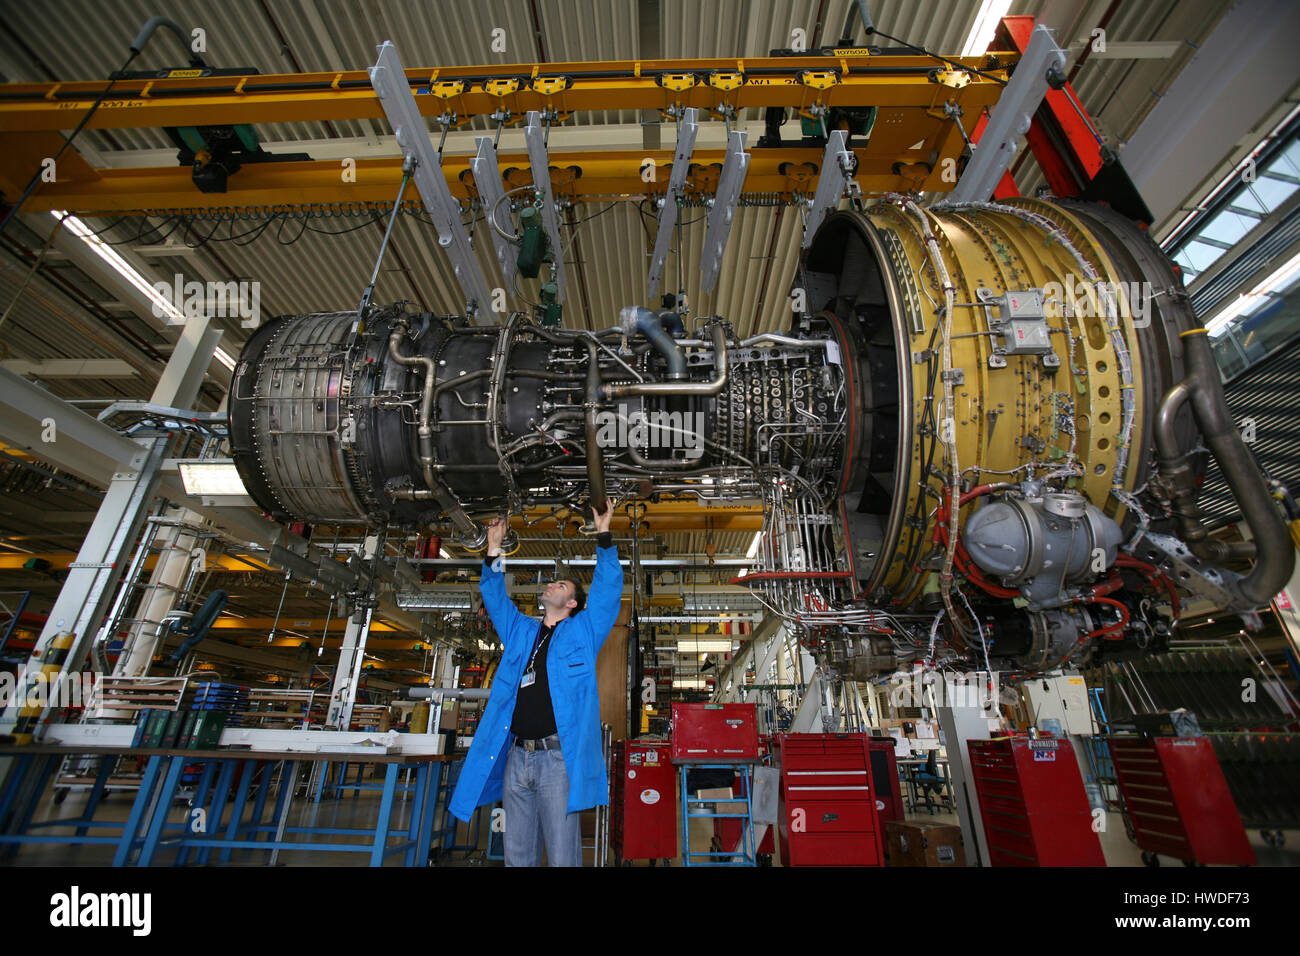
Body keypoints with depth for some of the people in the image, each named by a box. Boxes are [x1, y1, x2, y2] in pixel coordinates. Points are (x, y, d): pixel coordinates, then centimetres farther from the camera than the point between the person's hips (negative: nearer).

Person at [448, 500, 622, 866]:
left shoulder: (583, 631, 6)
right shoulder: (520, 631, 19)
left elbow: (608, 589, -4)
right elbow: (495, 597, 24)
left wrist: (603, 534, -10)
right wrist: (494, 549, 19)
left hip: (558, 757, -5)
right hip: (516, 756, 5)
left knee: (562, 856, -1)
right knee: (517, 856, 13)